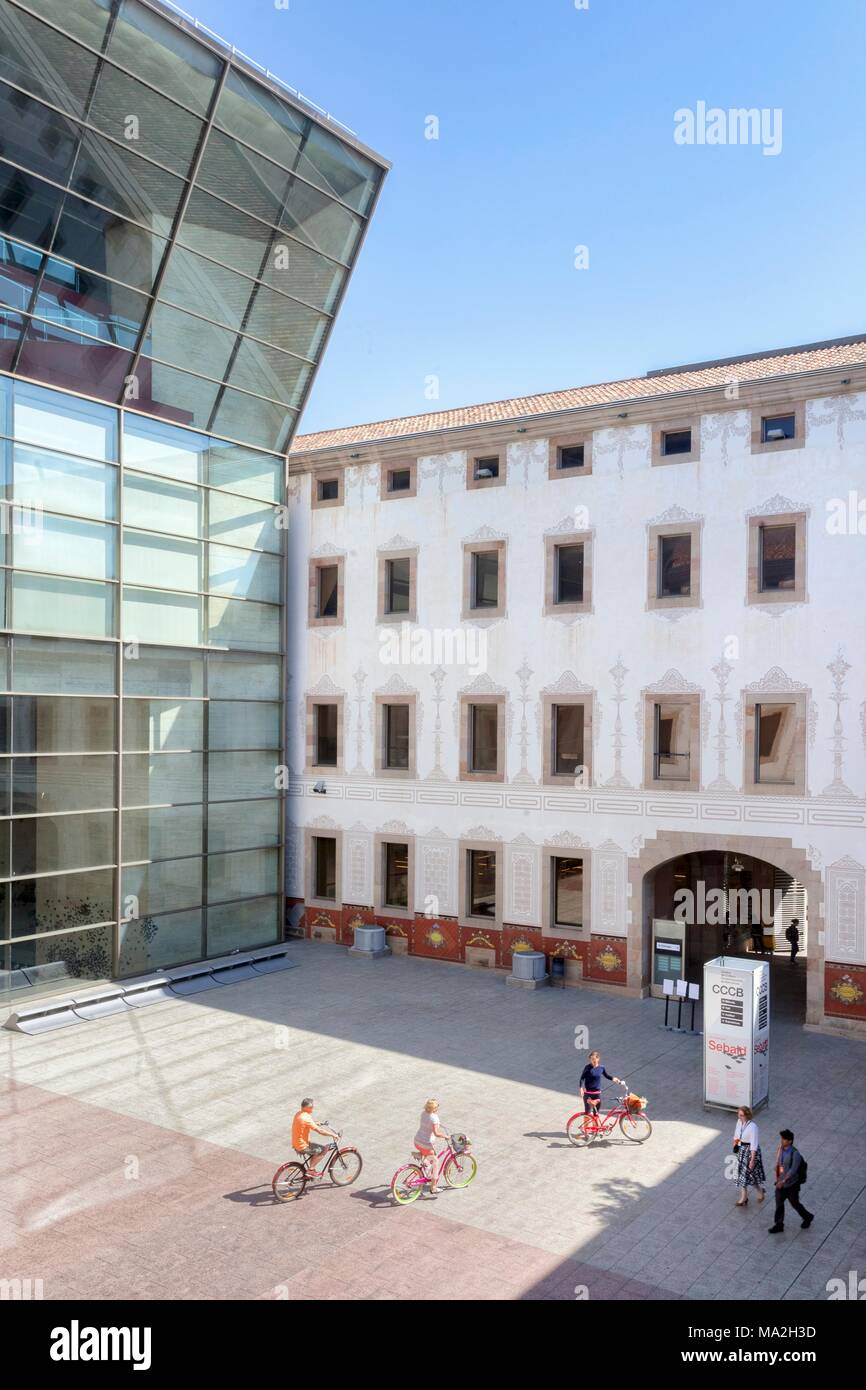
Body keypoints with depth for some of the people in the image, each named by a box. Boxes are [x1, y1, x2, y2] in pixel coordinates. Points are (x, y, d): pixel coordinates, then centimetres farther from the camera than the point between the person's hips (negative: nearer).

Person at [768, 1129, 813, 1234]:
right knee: (779, 1204, 9)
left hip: (791, 1184, -5)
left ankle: (808, 1217, 39)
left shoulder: (795, 1154, -25)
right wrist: (777, 1177, 13)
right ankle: (779, 1225, 22)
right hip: (781, 1183, 5)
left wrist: (783, 1181, -32)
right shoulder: (780, 1149, -5)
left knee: (795, 1204, 13)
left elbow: (793, 1170, -28)